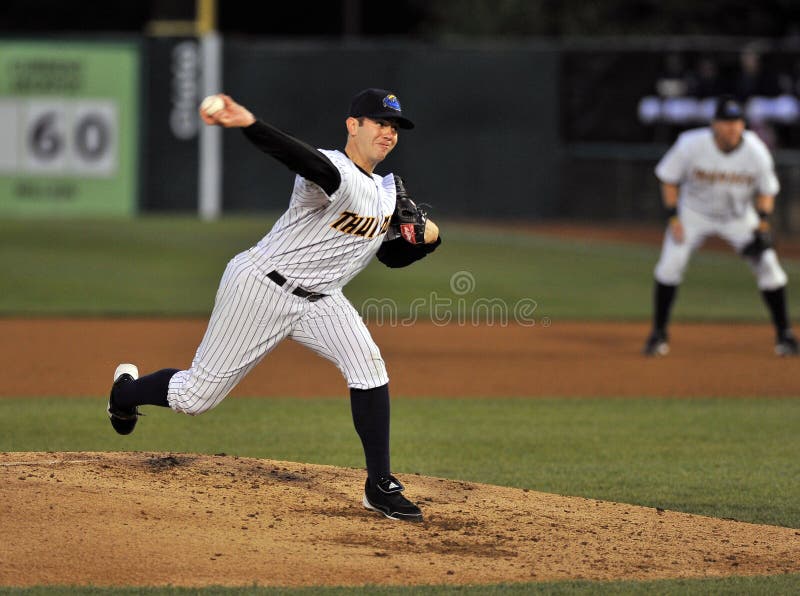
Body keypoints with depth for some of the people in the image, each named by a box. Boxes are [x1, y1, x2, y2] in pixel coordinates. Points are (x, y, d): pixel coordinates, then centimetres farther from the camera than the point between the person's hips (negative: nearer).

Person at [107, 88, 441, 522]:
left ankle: (380, 487, -11)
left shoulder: (391, 191, 6)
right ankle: (126, 390, 35)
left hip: (320, 299, 7)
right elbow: (304, 159, -45)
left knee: (368, 366, -19)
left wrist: (428, 237, -6)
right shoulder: (334, 173, -22)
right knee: (195, 396, 1)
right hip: (260, 289, -7)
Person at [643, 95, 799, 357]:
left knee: (768, 267, -9)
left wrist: (762, 225, -20)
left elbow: (766, 192, -6)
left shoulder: (756, 152, -22)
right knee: (669, 266, -14)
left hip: (739, 216, 1)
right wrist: (674, 219, -17)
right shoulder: (690, 145, -26)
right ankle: (658, 334, 2)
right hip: (694, 214, -1)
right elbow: (668, 179, -11)